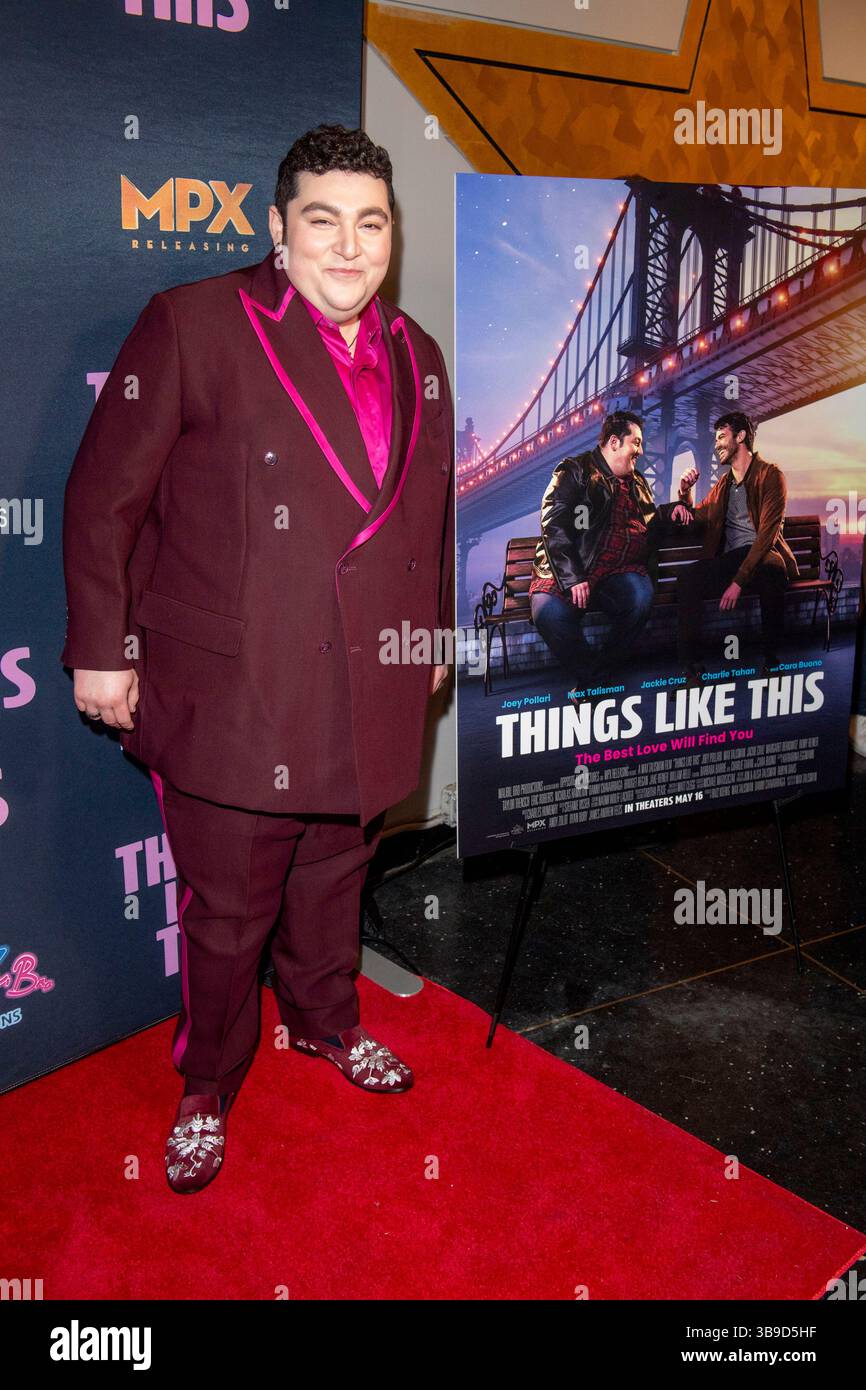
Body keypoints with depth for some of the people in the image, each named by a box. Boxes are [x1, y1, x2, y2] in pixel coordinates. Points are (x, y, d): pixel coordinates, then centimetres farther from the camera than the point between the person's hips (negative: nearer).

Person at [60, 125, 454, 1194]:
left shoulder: (418, 358, 10)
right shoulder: (192, 325, -8)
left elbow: (433, 517, 18)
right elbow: (102, 496, -7)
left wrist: (436, 638, 21)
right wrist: (102, 649, -8)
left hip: (368, 695, 5)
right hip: (230, 696, -4)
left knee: (336, 876, 21)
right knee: (227, 908, 8)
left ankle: (328, 1022, 48)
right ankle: (207, 1088, 33)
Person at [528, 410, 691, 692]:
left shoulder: (637, 483, 26)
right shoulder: (574, 472, 4)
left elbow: (648, 525, 41)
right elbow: (555, 528, -8)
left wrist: (669, 511, 18)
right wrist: (572, 580, -20)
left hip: (621, 572, 4)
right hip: (568, 571, -4)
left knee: (640, 595, -31)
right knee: (548, 610, -35)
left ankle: (598, 673, -14)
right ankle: (584, 679, -14)